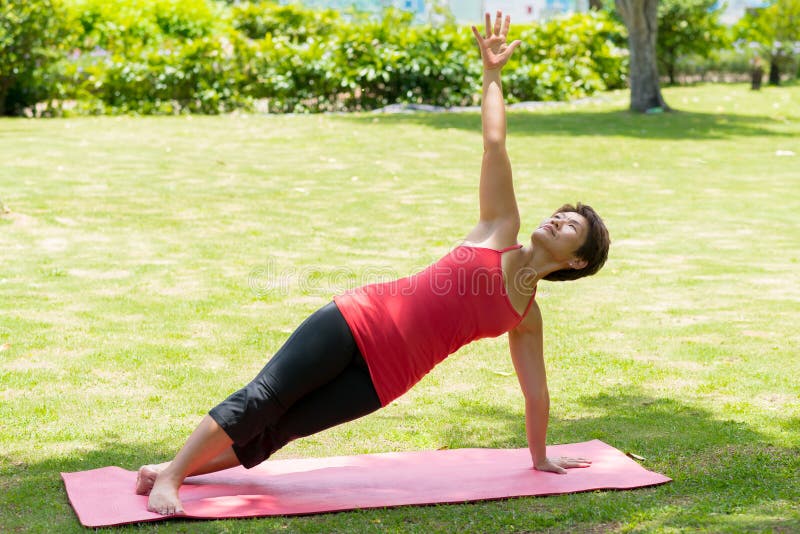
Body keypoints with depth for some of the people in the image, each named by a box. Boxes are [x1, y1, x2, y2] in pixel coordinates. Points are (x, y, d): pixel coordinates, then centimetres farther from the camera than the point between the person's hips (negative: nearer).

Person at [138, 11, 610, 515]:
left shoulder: (528, 316, 13)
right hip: (359, 320, -1)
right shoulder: (501, 229, 8)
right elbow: (495, 143, 1)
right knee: (261, 399, -15)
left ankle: (171, 471, 2)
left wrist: (541, 456, 24)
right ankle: (167, 474, -10)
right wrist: (492, 73, 3)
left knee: (273, 432, -6)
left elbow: (536, 389, 20)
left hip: (383, 377, 2)